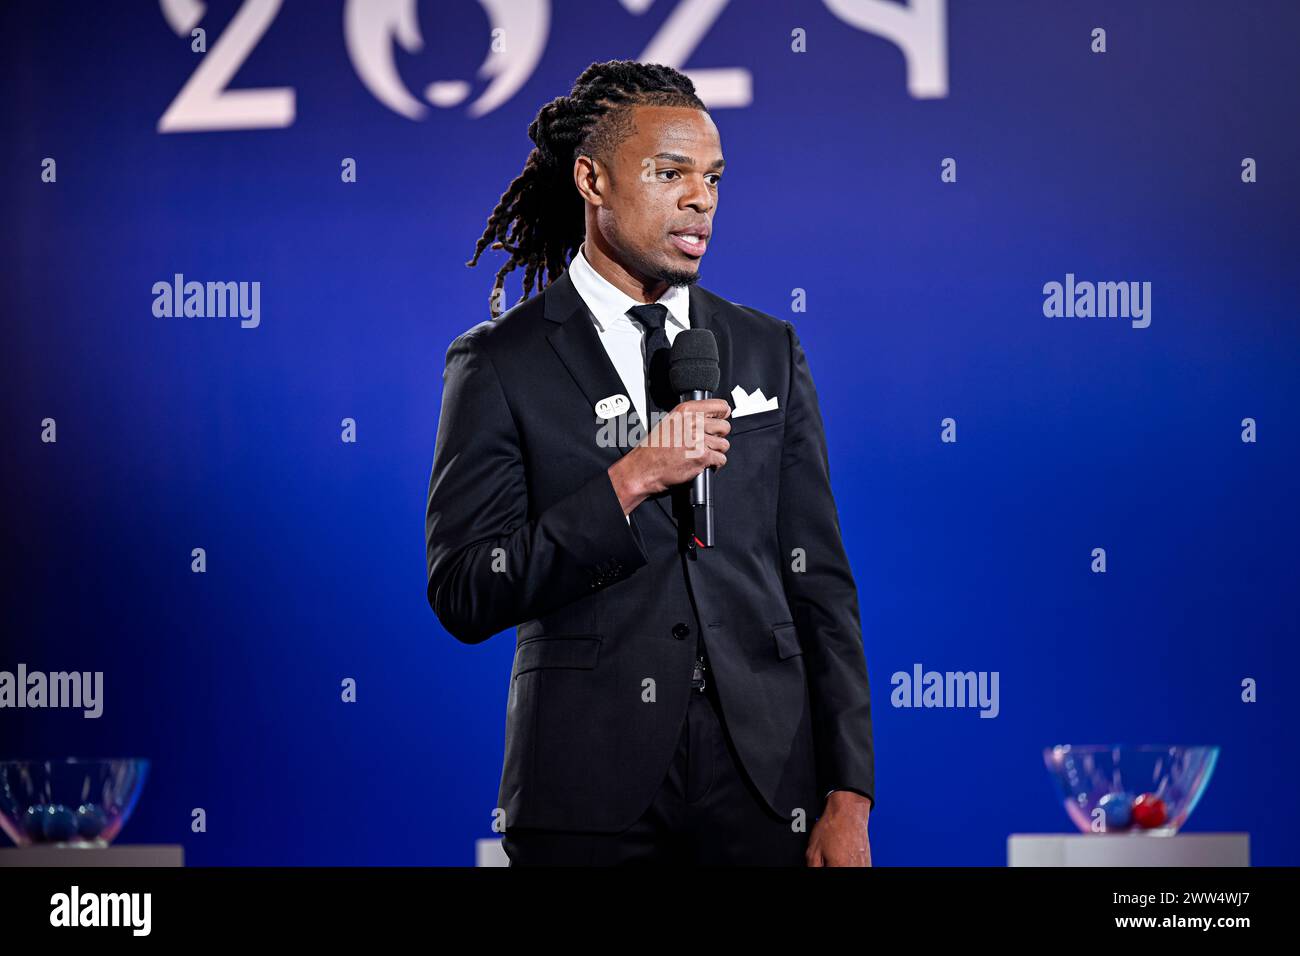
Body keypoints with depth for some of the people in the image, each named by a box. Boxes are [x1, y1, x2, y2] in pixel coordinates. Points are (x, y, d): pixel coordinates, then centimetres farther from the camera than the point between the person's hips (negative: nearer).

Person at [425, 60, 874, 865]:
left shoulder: (768, 352, 9)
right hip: (591, 802, -3)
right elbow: (465, 598, -8)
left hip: (766, 788, 3)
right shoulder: (499, 365, -1)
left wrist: (848, 798, -1)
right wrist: (630, 481, -17)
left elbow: (819, 585, 6)